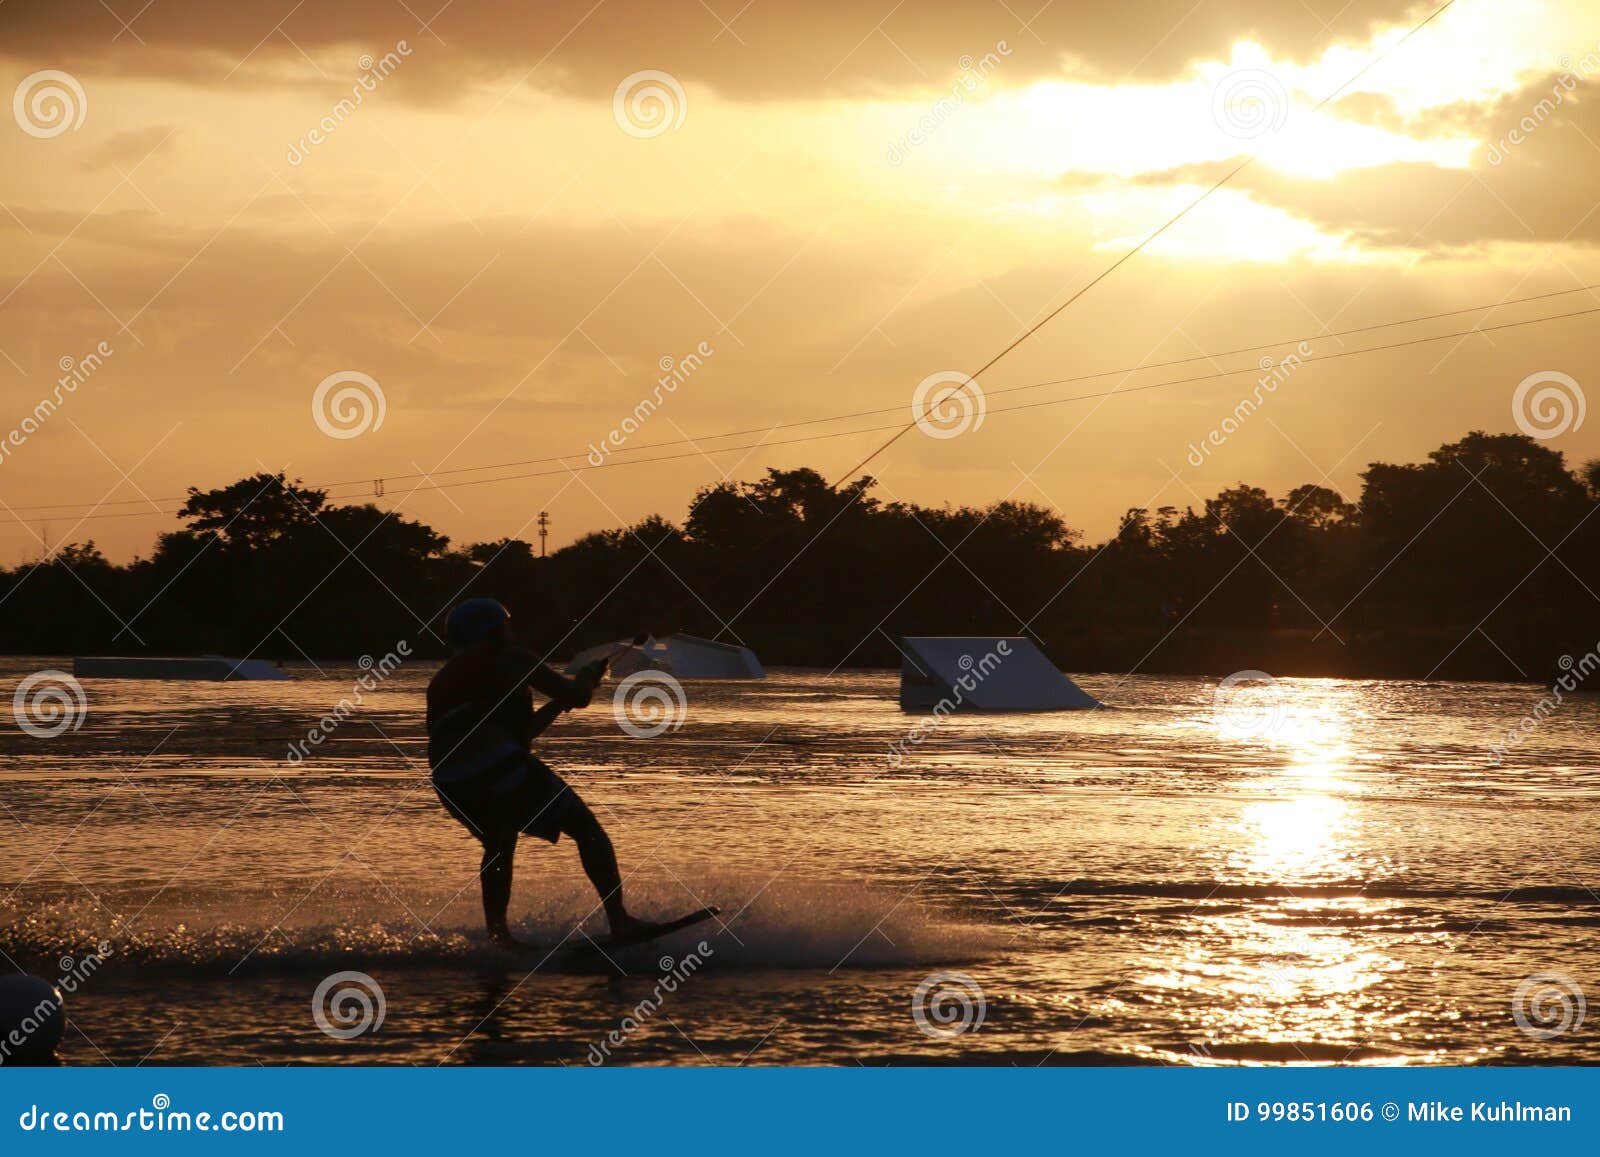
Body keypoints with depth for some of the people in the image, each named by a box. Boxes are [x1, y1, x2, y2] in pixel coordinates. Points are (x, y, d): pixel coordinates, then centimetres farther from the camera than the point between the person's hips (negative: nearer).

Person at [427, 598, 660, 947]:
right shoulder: (511, 660, 10)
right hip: (500, 769, -6)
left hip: (452, 785, 6)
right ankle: (619, 921, -7)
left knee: (498, 846, 33)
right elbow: (577, 696, 9)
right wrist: (588, 678, 31)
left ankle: (497, 933, 24)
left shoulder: (440, 684, 30)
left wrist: (557, 705, 41)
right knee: (587, 831, 3)